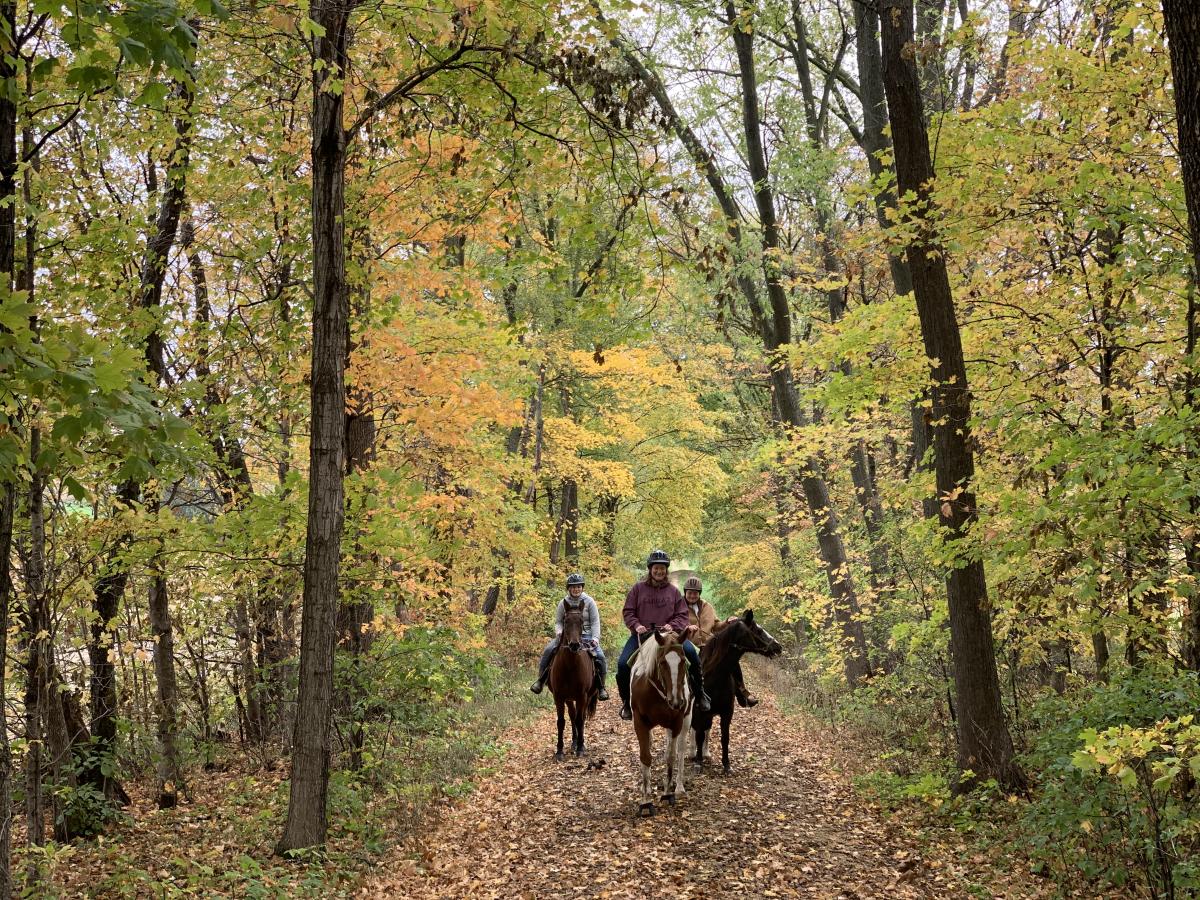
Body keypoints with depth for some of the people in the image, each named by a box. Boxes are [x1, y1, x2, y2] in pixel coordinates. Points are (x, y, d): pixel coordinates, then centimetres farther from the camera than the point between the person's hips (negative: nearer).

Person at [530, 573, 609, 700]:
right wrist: (559, 632, -12)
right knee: (548, 650, -21)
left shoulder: (589, 602, 1)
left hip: (586, 636, -1)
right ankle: (540, 681, -10)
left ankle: (601, 686, -3)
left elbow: (595, 622, -2)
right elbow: (558, 622, 10)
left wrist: (595, 638, -16)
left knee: (600, 656, -22)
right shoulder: (563, 603, 6)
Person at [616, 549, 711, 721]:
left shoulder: (673, 591, 9)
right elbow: (627, 612, 5)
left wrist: (672, 625, -13)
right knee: (623, 664, -21)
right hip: (641, 633, 0)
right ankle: (626, 702, 2)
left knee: (691, 652, -26)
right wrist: (636, 625, -14)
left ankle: (699, 693, -8)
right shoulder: (638, 589, 6)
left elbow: (682, 615, 8)